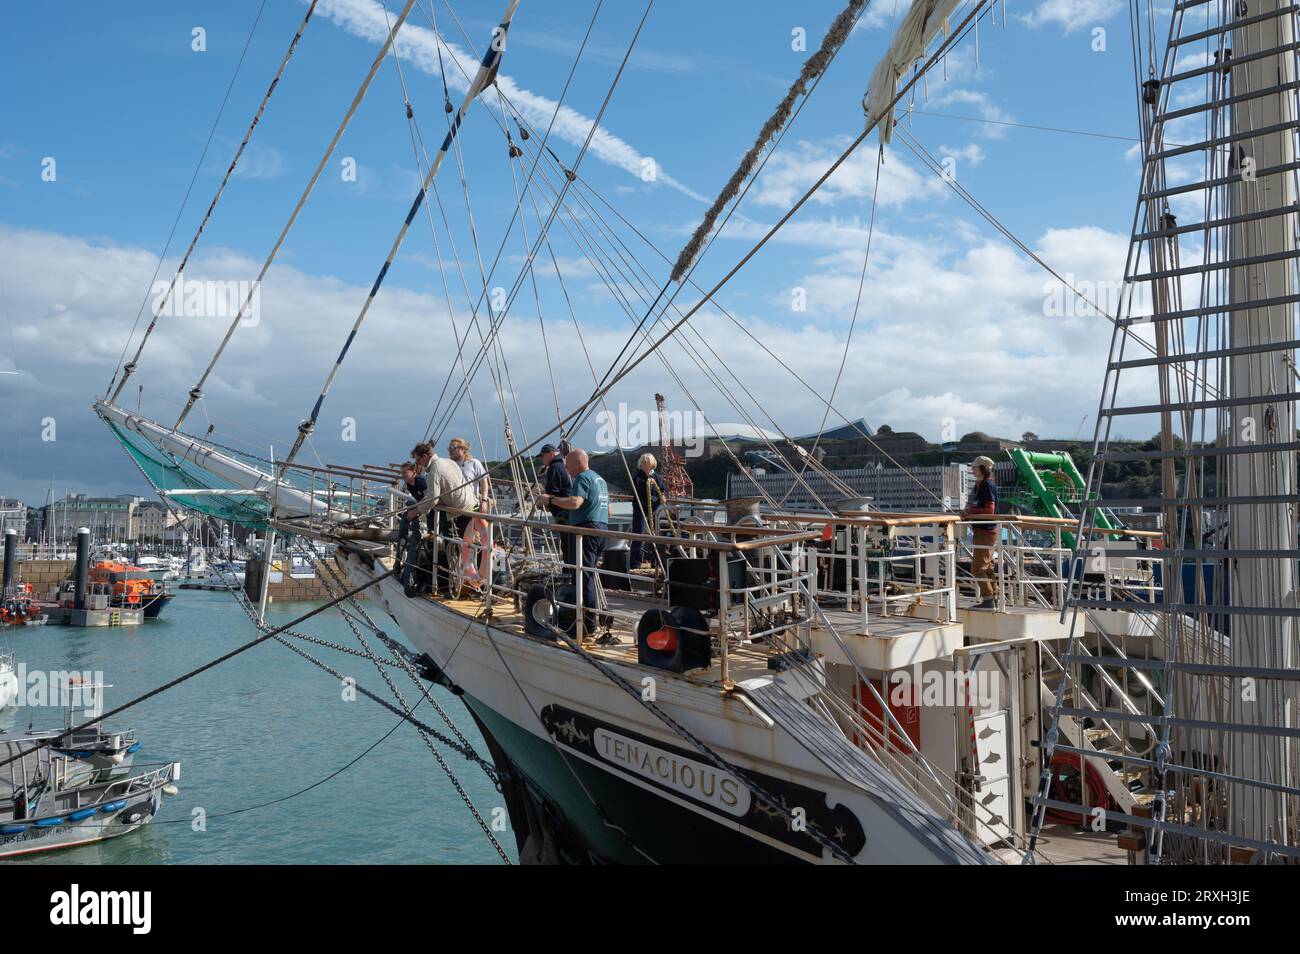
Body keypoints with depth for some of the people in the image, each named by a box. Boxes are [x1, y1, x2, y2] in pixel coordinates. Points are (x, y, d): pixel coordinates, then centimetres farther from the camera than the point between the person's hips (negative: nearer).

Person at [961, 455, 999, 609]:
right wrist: (968, 513, 8)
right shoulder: (980, 484, 14)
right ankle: (994, 596, 25)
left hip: (986, 532, -11)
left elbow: (989, 510, -23)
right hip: (980, 531, 11)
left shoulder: (988, 485, -17)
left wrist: (970, 512, -22)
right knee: (987, 566, 17)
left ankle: (988, 600, -5)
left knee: (977, 568, -8)